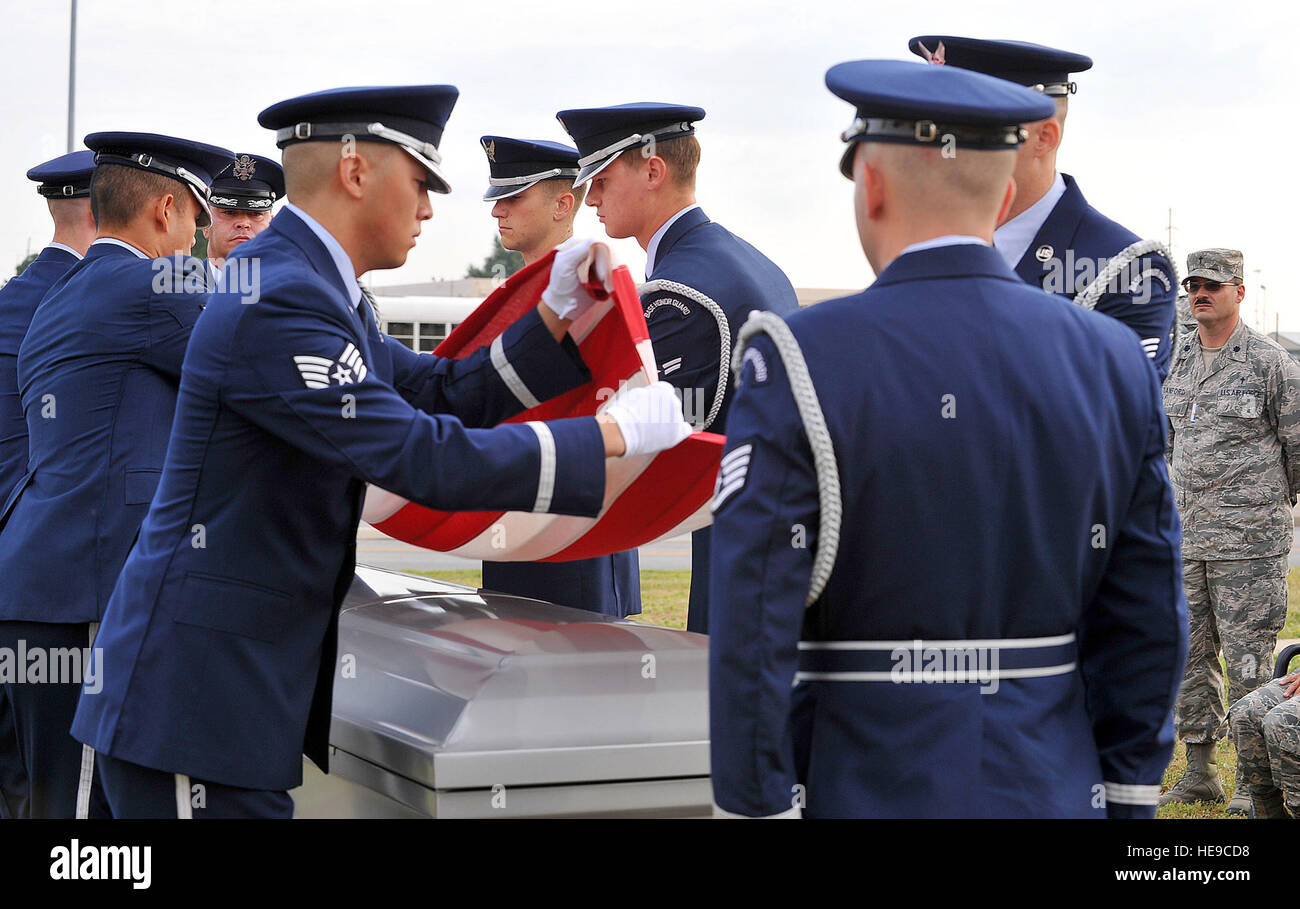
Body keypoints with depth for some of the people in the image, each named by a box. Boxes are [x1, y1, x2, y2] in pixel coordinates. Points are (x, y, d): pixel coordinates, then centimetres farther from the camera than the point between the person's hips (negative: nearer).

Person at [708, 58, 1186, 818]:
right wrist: (1122, 802, 11)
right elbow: (1147, 621, 3)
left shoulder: (801, 365, -12)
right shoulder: (1114, 364, 1)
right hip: (1053, 793, 4)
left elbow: (756, 634, -15)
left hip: (862, 790, -4)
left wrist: (756, 809, -8)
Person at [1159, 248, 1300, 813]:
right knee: (1190, 656, 9)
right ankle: (1200, 772, 19)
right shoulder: (1177, 359, 11)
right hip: (1185, 534, 6)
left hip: (1249, 537, -6)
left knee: (1248, 660, -3)